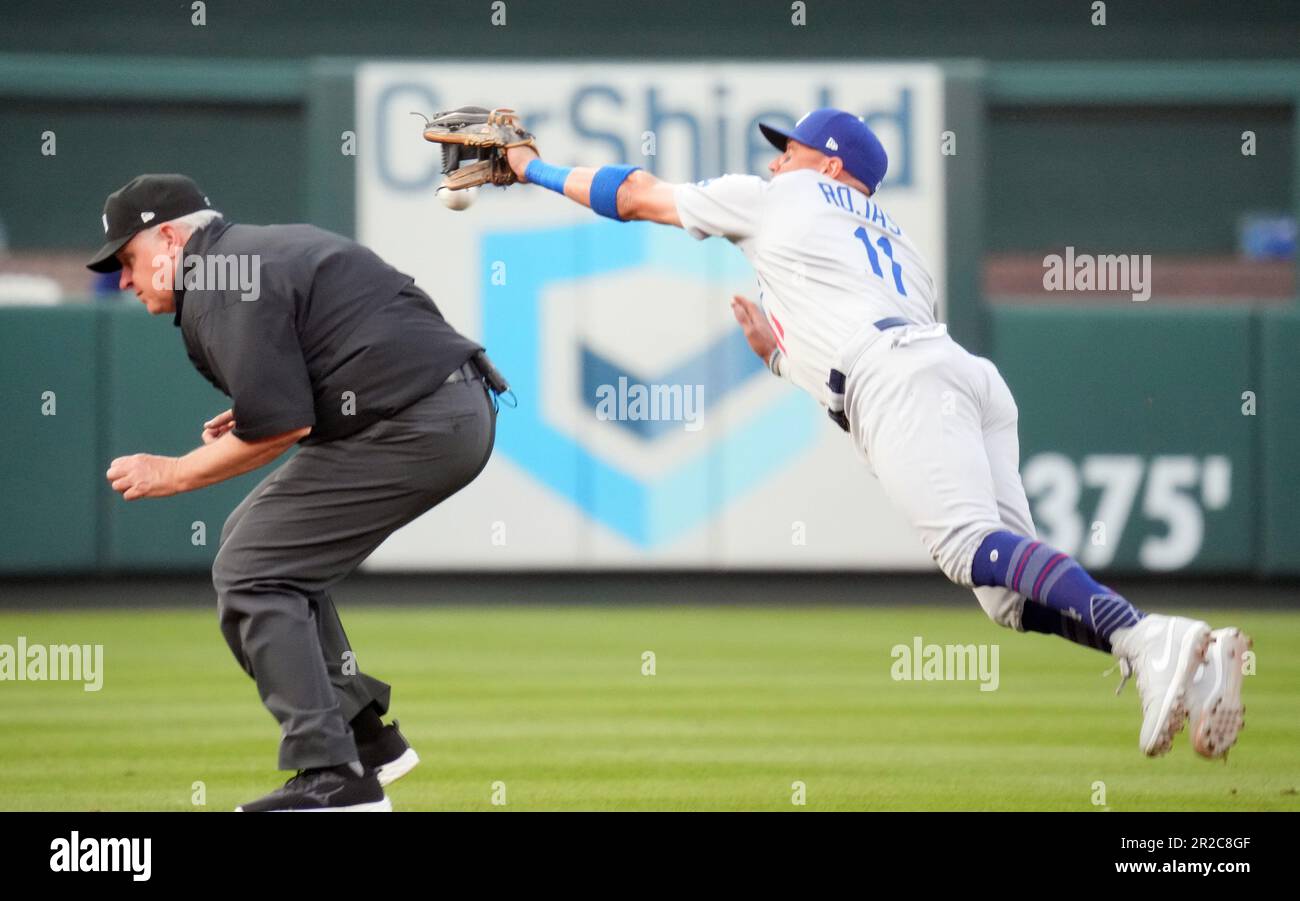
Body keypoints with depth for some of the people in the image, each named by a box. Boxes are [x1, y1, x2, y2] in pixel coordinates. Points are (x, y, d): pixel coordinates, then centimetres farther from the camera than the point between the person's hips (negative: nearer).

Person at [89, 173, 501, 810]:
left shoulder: (221, 287, -11)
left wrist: (173, 474, -6)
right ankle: (364, 733, 19)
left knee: (249, 573, -7)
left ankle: (333, 775, -14)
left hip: (415, 431, -11)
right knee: (259, 539, 20)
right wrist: (254, 413, 14)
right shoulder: (264, 247, 21)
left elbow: (282, 426, -18)